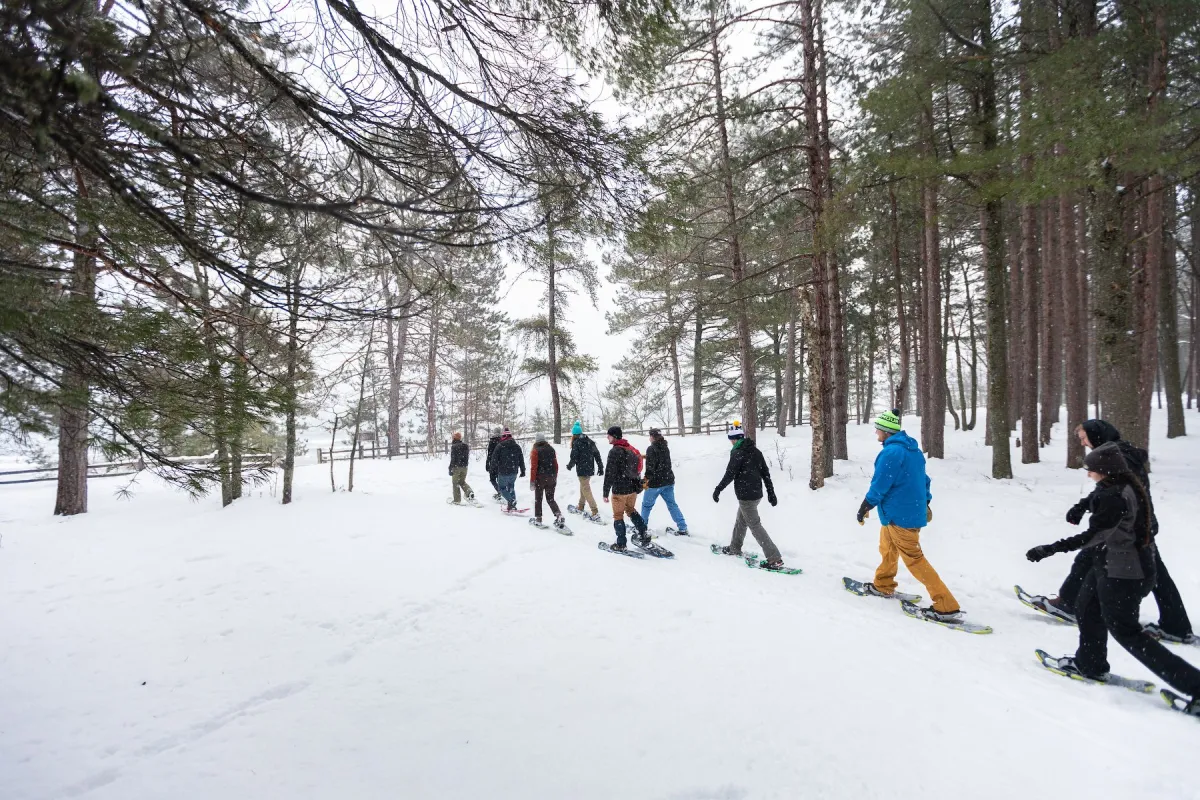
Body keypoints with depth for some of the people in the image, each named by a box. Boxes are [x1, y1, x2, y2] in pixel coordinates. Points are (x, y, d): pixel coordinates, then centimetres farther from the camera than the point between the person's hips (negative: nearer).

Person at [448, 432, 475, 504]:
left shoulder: (454, 446, -14)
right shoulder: (466, 446, 7)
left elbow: (453, 459, -15)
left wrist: (451, 468, -10)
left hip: (456, 467, -6)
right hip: (464, 467, 6)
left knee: (455, 483, 7)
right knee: (462, 482, 19)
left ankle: (457, 500, 9)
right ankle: (470, 493, -5)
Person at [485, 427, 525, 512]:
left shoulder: (499, 446, -9)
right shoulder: (517, 446, 5)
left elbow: (494, 459, -7)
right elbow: (521, 460, 11)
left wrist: (491, 468, 9)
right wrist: (523, 471, 20)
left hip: (503, 472, -4)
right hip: (514, 472, 5)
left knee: (502, 488, 9)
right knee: (511, 487, 20)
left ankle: (510, 501, -14)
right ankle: (513, 505, 14)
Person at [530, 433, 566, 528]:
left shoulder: (535, 451, -8)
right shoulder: (551, 449, 6)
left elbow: (533, 467, -12)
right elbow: (556, 465, 10)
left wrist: (532, 480, -8)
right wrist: (555, 478, 19)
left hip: (540, 478, -4)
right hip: (551, 478, 4)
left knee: (538, 499, 11)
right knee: (550, 499, 11)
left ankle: (538, 518, 15)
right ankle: (558, 515, -8)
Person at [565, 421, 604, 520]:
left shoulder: (576, 443, -11)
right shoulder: (590, 442, 8)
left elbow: (574, 458, -12)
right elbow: (597, 454, 9)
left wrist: (569, 465, 8)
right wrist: (600, 467, 14)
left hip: (582, 470, -7)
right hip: (590, 469, 7)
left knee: (586, 490, -6)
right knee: (583, 487, 23)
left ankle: (595, 512, -13)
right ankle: (580, 507, 38)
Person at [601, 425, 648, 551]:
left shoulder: (615, 451, -17)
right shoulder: (632, 449, 8)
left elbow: (609, 473, -19)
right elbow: (637, 469, 16)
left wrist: (605, 492, -14)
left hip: (620, 490, -7)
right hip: (633, 488, 7)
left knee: (618, 516, 5)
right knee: (631, 510, 25)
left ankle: (621, 544, 10)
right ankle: (643, 534, 18)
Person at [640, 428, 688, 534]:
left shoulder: (651, 449, -13)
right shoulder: (665, 448, 9)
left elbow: (650, 467, -19)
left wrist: (647, 479, -13)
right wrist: (646, 456, 30)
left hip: (655, 483, -6)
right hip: (668, 481, 7)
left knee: (646, 505, 10)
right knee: (672, 504, 10)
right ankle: (683, 528, 5)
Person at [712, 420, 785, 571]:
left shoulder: (737, 453, -16)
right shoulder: (755, 450, 7)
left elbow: (730, 474, -17)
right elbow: (765, 472, 10)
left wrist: (718, 490, -7)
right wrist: (771, 492, 16)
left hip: (746, 496, -9)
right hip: (757, 493, 9)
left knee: (755, 526, -4)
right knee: (740, 521, 24)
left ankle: (775, 559, -6)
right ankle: (734, 549, 39)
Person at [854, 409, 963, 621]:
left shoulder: (891, 451, -22)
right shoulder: (912, 449, 8)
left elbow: (880, 484, -19)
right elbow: (923, 478, 16)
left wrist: (865, 507, -8)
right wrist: (925, 502, 25)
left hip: (900, 514, -10)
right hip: (914, 509, 10)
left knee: (913, 558, -3)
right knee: (887, 549, 24)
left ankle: (947, 607, -1)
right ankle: (883, 586, 40)